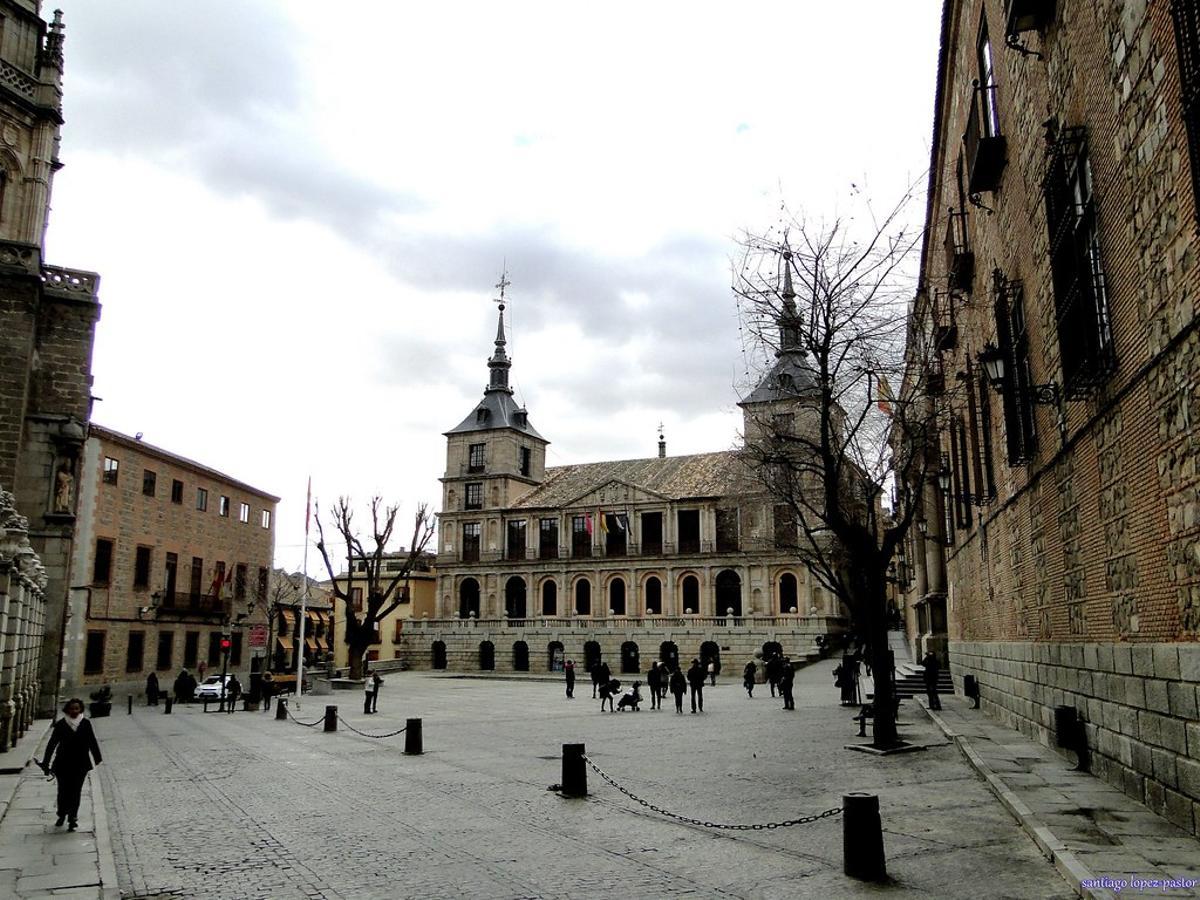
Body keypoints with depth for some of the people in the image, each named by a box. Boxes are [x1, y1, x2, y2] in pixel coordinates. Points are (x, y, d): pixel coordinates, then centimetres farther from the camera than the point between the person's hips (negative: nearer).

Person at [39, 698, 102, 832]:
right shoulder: (60, 725, -4)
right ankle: (62, 815, 33)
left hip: (80, 764, 0)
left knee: (75, 792, 1)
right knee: (63, 791, 9)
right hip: (63, 764, 0)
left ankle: (72, 819, 8)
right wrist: (46, 763, -2)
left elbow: (92, 742, 7)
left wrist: (97, 758, 13)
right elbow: (52, 744, 0)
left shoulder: (86, 723, -1)